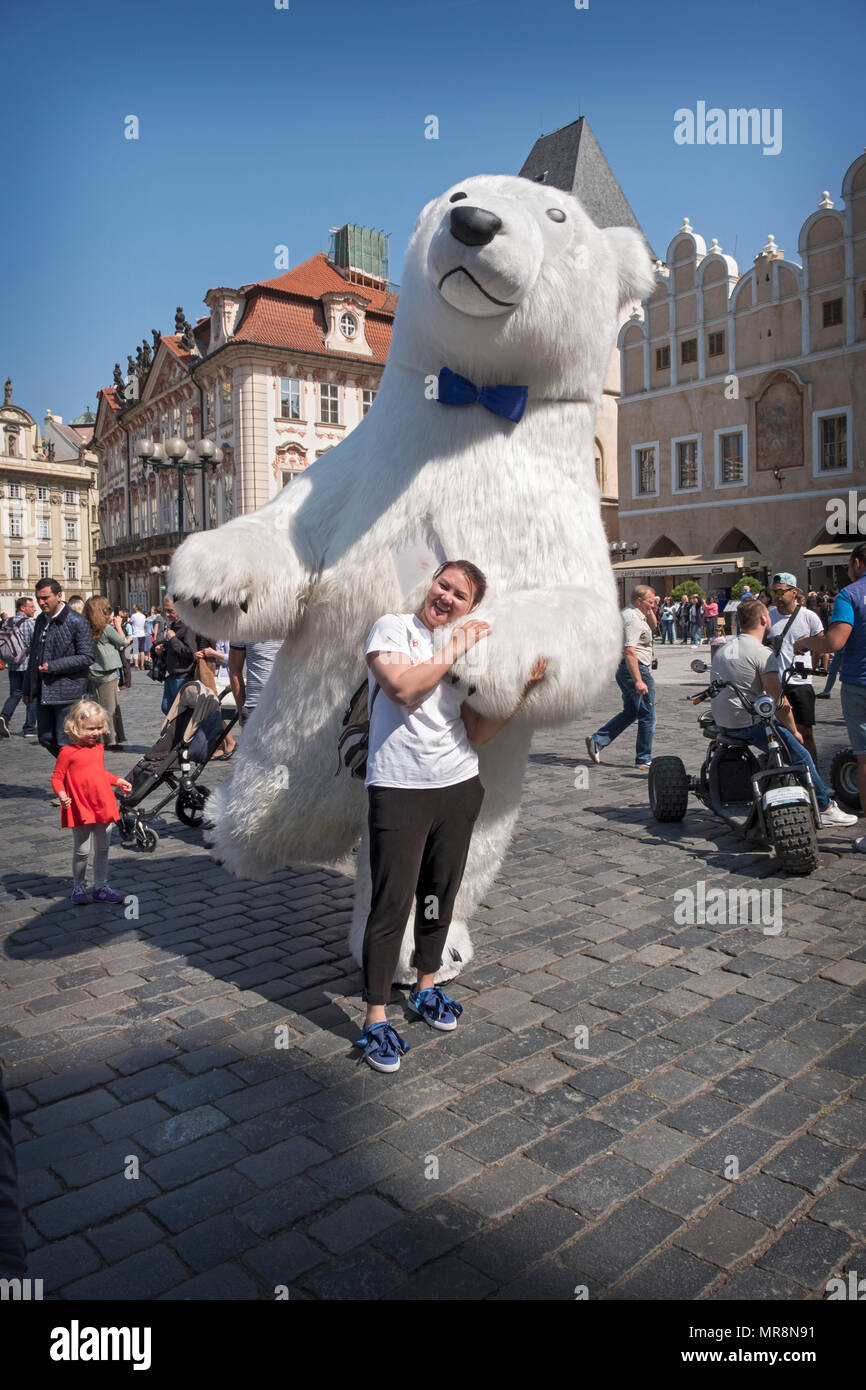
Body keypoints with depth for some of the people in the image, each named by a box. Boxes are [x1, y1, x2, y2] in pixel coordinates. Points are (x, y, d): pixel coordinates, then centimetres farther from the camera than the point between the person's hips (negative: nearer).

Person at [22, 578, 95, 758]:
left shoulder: (76, 622, -11)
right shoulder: (41, 620, 12)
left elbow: (87, 657, -14)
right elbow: (34, 655, 19)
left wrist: (53, 667, -17)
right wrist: (28, 689, 19)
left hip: (68, 691, -7)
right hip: (44, 692, 7)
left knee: (65, 742, -4)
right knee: (46, 739, 11)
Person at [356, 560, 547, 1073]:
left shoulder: (466, 651, 14)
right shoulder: (394, 627, 0)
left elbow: (477, 733, 9)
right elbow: (402, 687, -20)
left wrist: (522, 690, -2)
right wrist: (454, 650, -10)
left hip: (459, 787, 6)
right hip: (400, 788, -5)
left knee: (440, 895, 16)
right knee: (392, 904, -3)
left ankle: (427, 987, 35)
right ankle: (377, 1018, 8)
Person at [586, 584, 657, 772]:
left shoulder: (628, 613, 14)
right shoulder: (633, 619, -19)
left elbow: (652, 625, 30)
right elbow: (629, 652, -26)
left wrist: (649, 610, 10)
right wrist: (638, 681, -30)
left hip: (623, 670, 10)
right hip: (636, 670, -10)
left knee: (630, 712, 19)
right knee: (647, 717, 0)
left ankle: (597, 740, 13)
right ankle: (644, 760, 8)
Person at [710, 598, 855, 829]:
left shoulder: (722, 649, 11)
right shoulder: (763, 653, -14)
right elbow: (778, 701, -16)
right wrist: (794, 731, -1)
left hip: (722, 723, 9)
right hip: (749, 723, -9)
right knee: (800, 755, 2)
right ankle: (825, 809, 9)